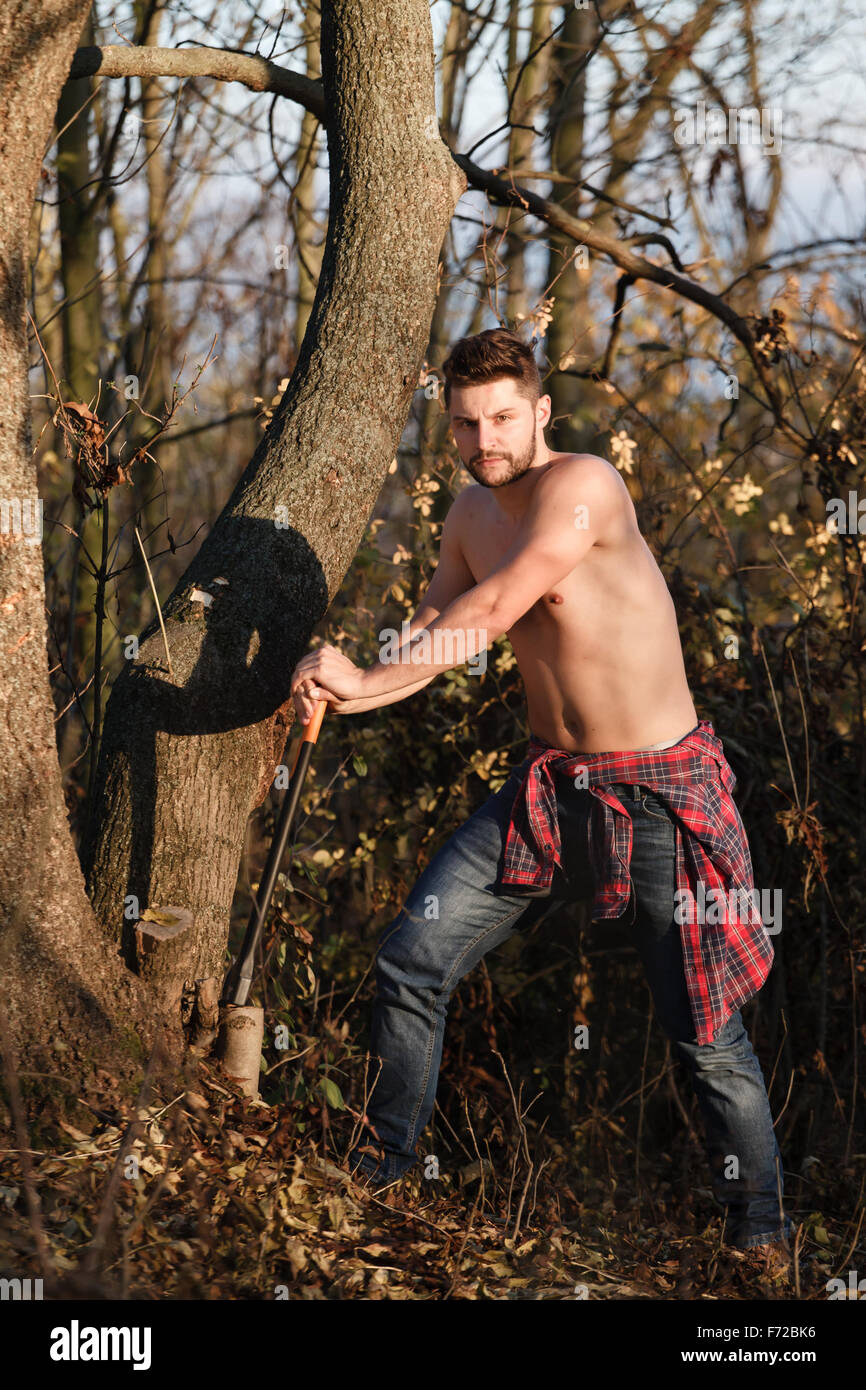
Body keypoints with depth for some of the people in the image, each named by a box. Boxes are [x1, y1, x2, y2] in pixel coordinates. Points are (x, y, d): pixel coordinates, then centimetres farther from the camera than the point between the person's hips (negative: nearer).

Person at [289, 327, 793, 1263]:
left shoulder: (582, 487, -18)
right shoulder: (470, 518, 7)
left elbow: (489, 613, -21)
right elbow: (429, 641, 8)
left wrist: (364, 682, -12)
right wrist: (345, 688, -13)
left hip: (660, 792, -7)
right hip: (548, 785, 7)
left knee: (706, 1035, -5)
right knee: (411, 961, 3)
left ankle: (760, 1235, 11)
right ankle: (376, 1172, 20)